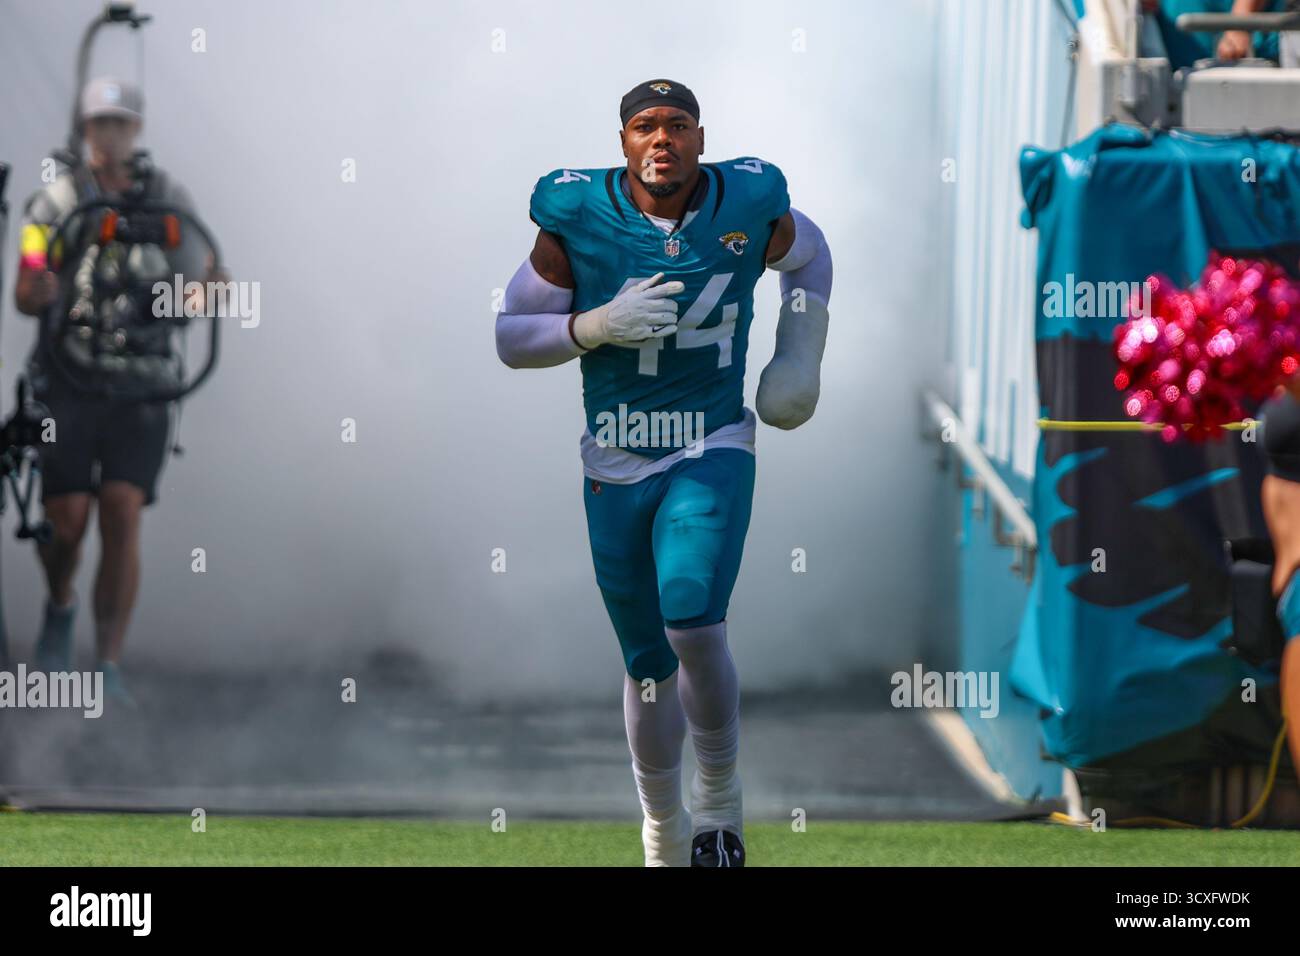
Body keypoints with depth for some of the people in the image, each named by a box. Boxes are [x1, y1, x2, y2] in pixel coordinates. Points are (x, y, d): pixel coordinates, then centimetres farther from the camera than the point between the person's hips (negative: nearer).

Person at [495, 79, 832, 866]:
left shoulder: (749, 207, -6)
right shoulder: (579, 219, -10)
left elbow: (809, 252, 18)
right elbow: (511, 337, -5)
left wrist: (801, 353, 5)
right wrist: (598, 326, -22)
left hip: (713, 453, -1)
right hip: (616, 467, 1)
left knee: (693, 621, -23)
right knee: (649, 666, 9)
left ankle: (720, 796, -1)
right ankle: (664, 829, 29)